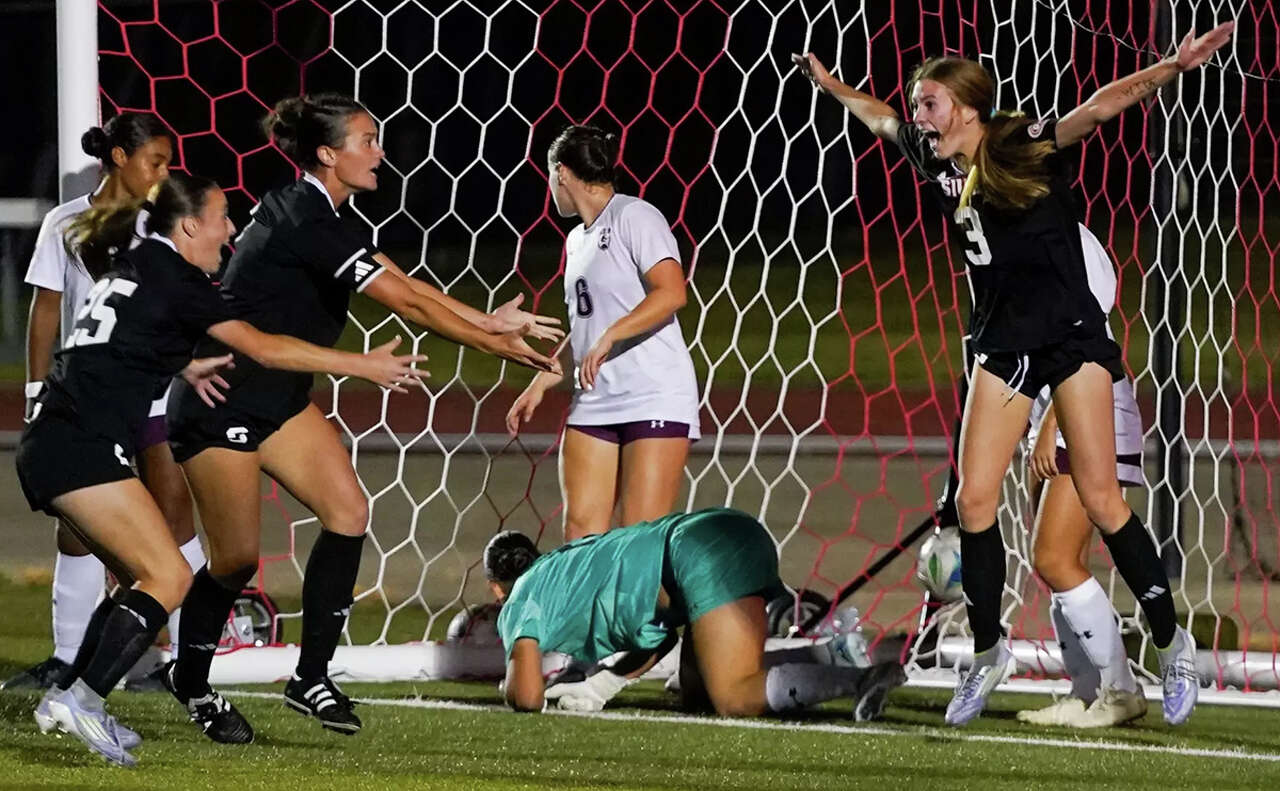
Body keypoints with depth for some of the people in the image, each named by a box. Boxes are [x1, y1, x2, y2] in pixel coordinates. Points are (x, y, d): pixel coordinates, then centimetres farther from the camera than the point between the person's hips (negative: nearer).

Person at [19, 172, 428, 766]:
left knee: (141, 578, 15)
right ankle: (83, 699, -19)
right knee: (168, 577, -11)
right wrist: (365, 366, 1)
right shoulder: (174, 277, -7)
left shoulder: (128, 267, 19)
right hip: (82, 447, -9)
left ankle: (65, 699, 14)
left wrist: (186, 368, 21)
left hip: (48, 447, 9)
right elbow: (263, 348, -5)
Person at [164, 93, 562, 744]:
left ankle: (311, 678, 2)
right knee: (237, 557, -5)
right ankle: (191, 678, 21)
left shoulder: (317, 215, 6)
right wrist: (496, 344, -16)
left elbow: (406, 286, 8)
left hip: (280, 397, 10)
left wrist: (489, 321, 1)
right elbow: (407, 303, -22)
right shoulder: (304, 223, -24)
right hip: (219, 404, -10)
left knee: (348, 512, -4)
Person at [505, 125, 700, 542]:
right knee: (581, 533, -2)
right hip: (594, 402, 8)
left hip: (655, 399, -8)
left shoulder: (633, 216, -6)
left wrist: (609, 337, -27)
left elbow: (671, 292, -20)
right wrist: (540, 384, 23)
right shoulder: (577, 240, 20)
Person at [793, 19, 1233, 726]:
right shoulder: (945, 167, 4)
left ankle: (1170, 643, 5)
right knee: (974, 499, -3)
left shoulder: (1027, 150, -12)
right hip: (1002, 348, 5)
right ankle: (987, 653, 12)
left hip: (1072, 339, -5)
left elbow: (1101, 108, -25)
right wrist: (830, 86, 34)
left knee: (1100, 500, -8)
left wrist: (1172, 67, -37)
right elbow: (882, 120, 23)